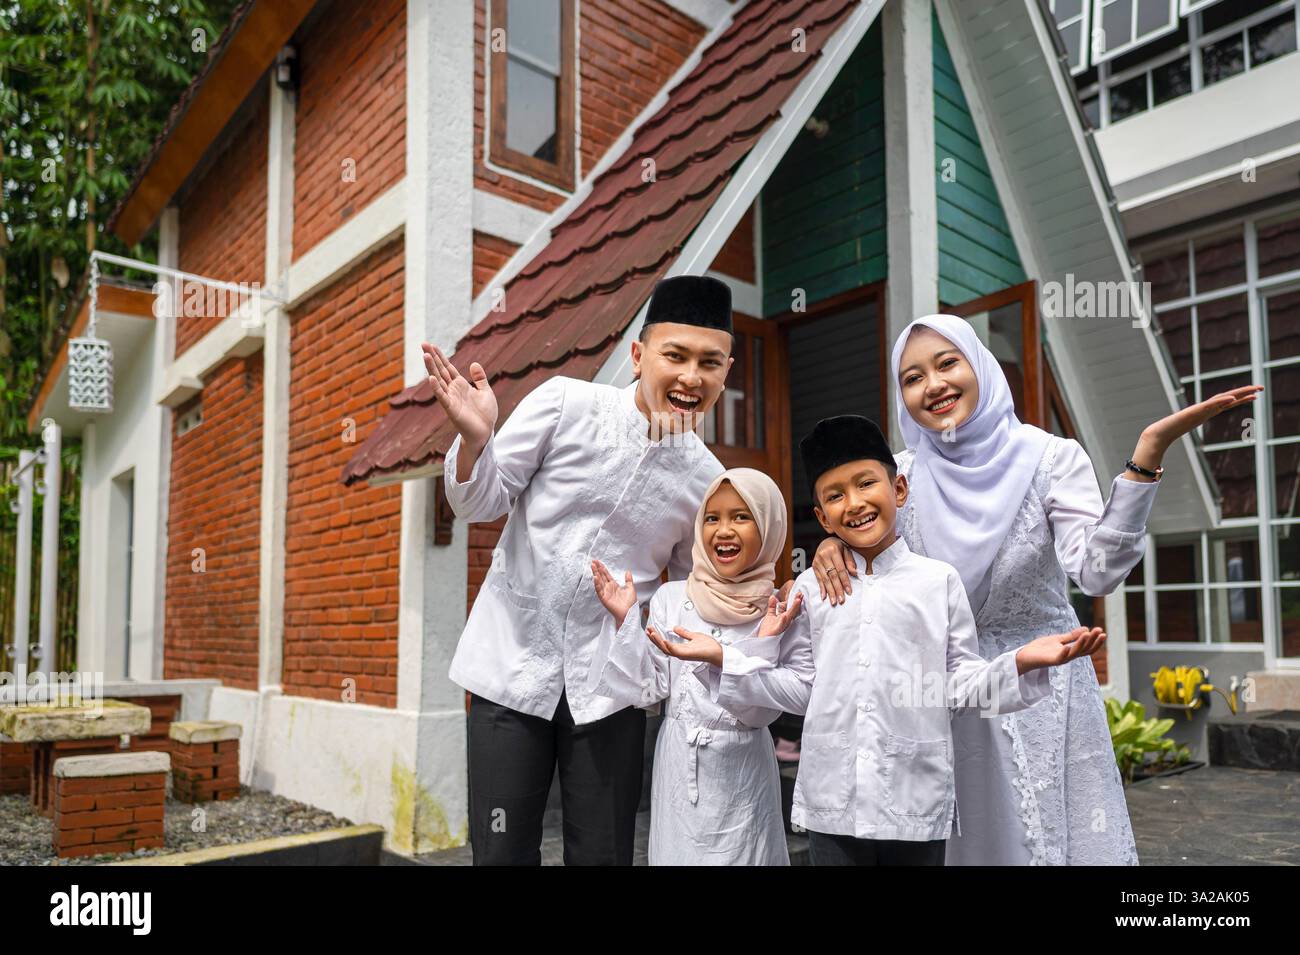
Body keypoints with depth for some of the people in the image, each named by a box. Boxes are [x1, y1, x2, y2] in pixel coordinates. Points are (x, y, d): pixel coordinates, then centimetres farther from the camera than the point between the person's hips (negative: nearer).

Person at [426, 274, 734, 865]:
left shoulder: (708, 482, 0)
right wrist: (474, 439, -22)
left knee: (603, 855, 8)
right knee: (501, 854, 5)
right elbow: (482, 503, -2)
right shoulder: (565, 404, -8)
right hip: (513, 666, -1)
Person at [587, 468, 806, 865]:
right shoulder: (671, 598, -5)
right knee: (678, 852, 13)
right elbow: (648, 688, -5)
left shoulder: (779, 612, -8)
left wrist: (764, 644, -23)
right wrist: (625, 619, -13)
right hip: (678, 769, 1)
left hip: (741, 776, -1)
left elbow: (759, 713, -10)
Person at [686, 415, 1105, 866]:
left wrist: (1021, 662, -14)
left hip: (916, 797, -1)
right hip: (832, 798, 1)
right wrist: (721, 659, -3)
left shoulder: (939, 580, 2)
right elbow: (801, 687, 6)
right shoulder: (810, 586, 5)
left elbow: (961, 685, 3)